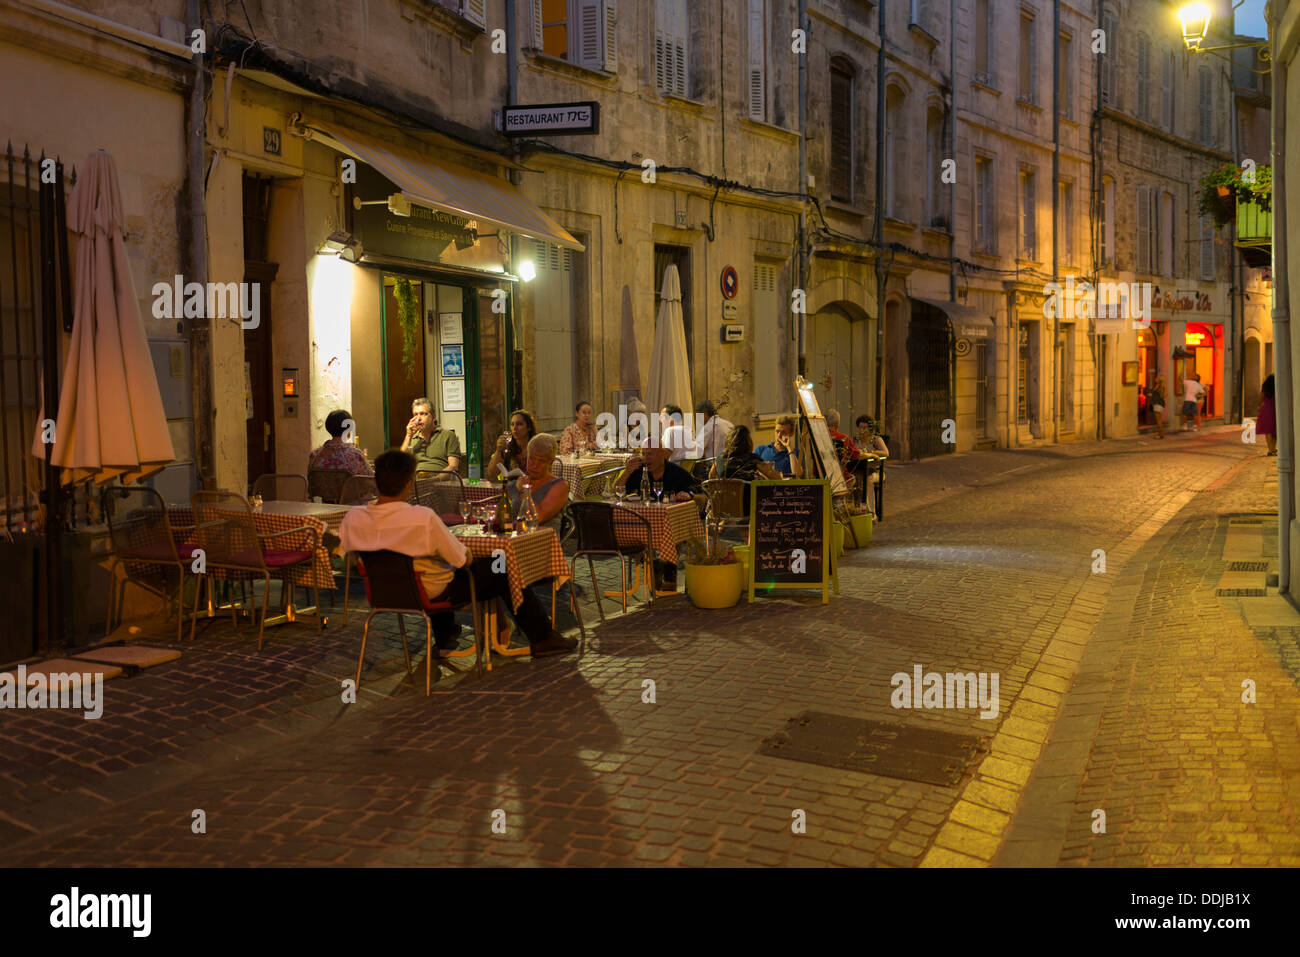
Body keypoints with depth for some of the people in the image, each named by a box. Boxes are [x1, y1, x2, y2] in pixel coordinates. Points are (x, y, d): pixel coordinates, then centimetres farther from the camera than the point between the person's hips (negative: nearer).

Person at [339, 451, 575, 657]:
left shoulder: (352, 518, -16)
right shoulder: (424, 518, -32)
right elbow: (464, 560, -21)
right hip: (435, 594, -6)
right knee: (502, 572, 10)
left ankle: (444, 635, 51)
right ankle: (542, 638, 21)